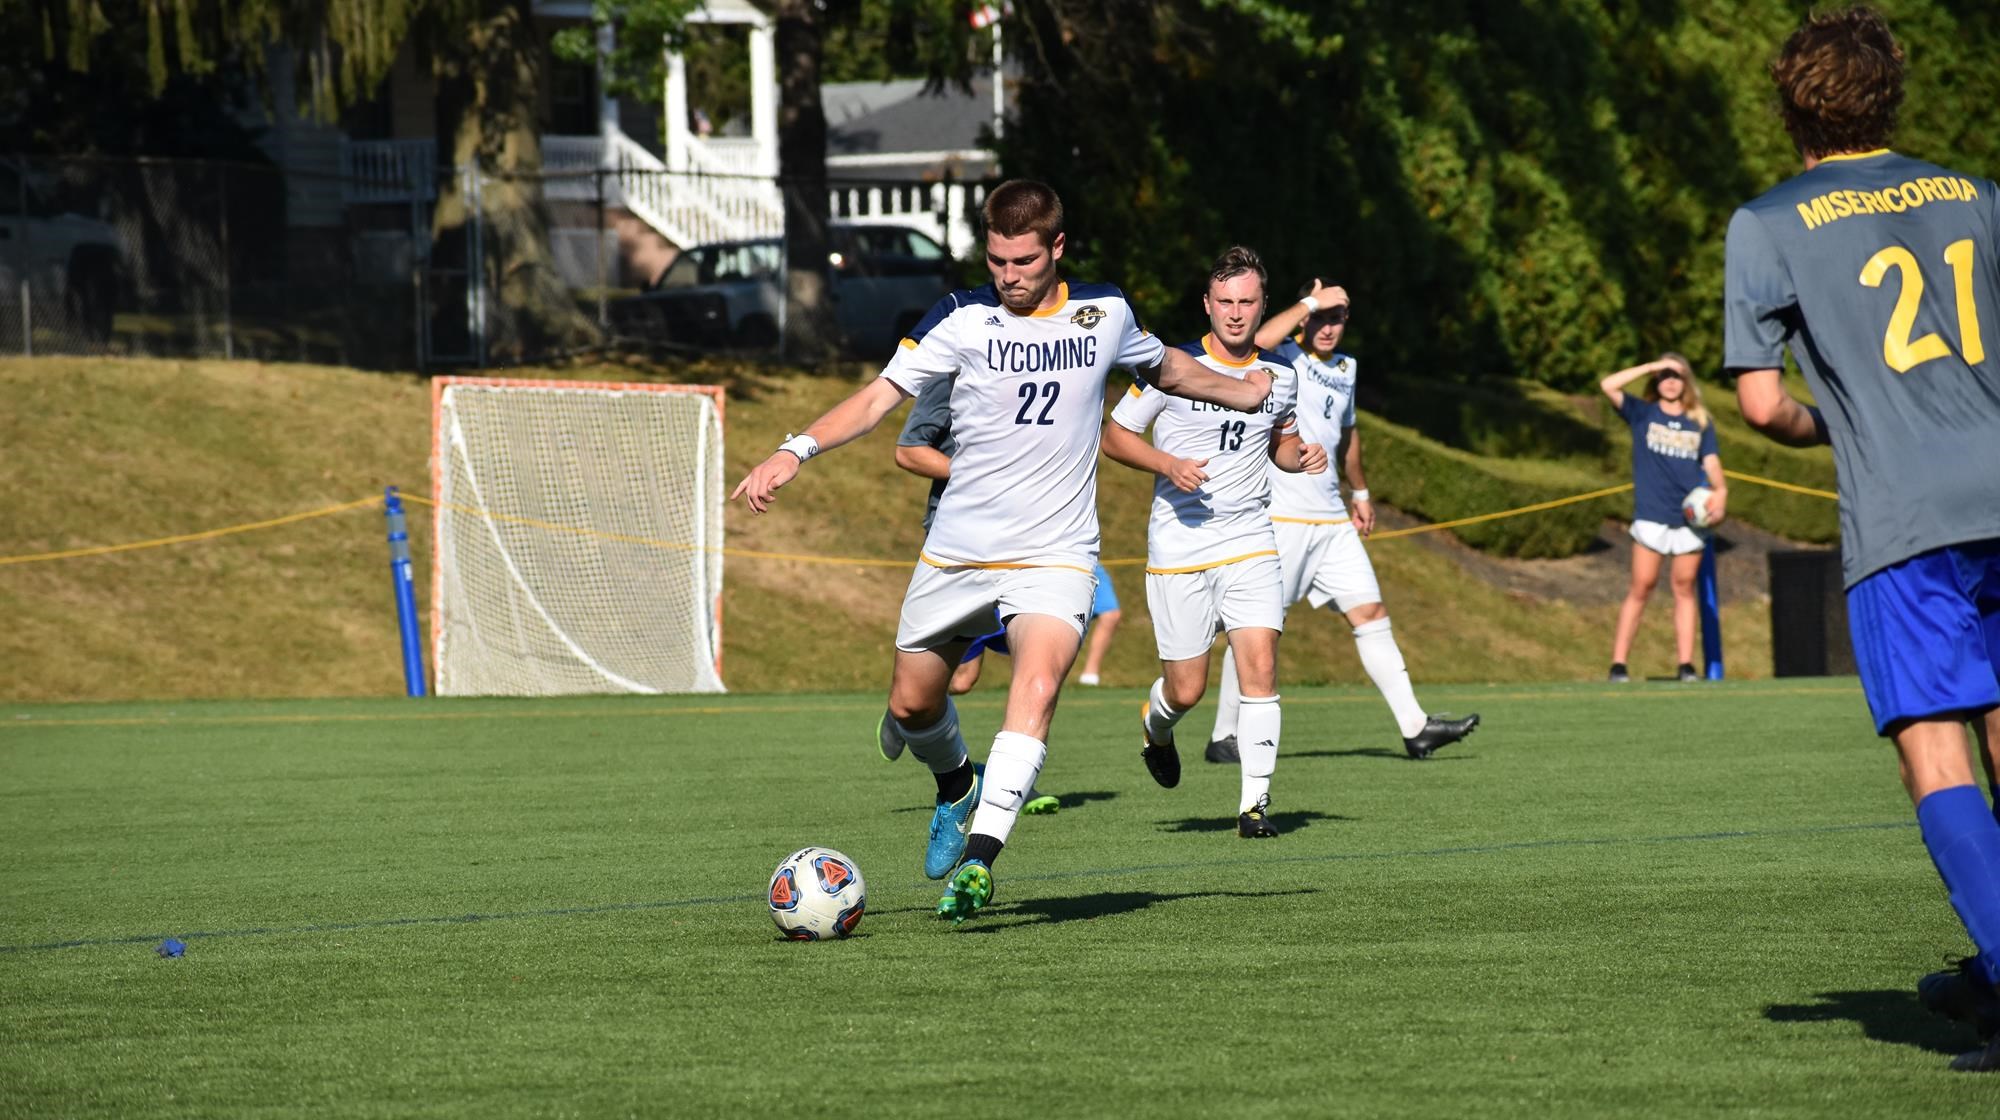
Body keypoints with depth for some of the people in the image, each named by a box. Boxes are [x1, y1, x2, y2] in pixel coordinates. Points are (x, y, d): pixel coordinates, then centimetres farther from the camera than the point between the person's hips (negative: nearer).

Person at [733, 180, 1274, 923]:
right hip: (957, 549, 1)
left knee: (1037, 685, -27)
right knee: (912, 702, 11)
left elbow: (1165, 367, 24)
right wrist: (795, 451, -23)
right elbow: (881, 395, -10)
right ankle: (957, 786, 46)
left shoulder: (1105, 313, 2)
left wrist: (1244, 393, 22)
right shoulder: (961, 319, -6)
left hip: (1055, 555, -1)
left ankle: (979, 858, -32)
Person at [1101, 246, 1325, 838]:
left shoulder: (1279, 374, 5)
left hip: (1249, 544, 2)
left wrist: (1302, 455, 0)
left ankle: (1255, 802, -7)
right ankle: (1155, 725, 40)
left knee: (1260, 666, -14)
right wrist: (1169, 464, -17)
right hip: (1178, 545, -2)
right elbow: (1114, 435, 0)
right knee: (1187, 690, 2)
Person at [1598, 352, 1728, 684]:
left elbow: (1711, 462, 7)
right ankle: (1618, 664, -4)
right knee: (1641, 588, -5)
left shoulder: (1700, 423, 12)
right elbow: (1608, 385, -6)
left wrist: (1720, 492, -12)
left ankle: (1686, 665, 6)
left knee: (1684, 588, 5)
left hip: (1690, 517, 2)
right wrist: (1652, 366, -6)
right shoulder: (1642, 413, 6)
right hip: (1651, 516, -2)